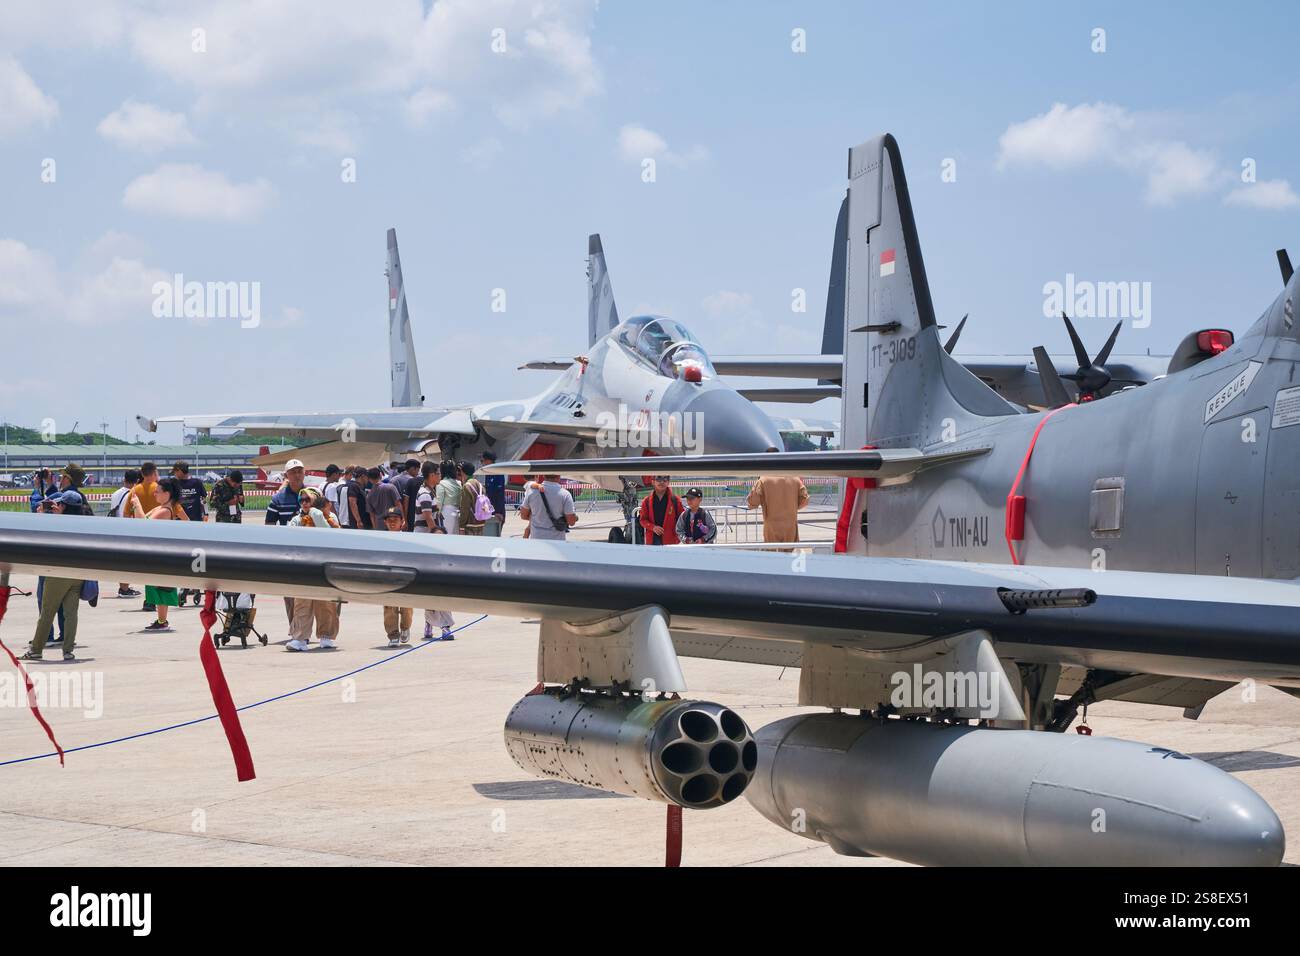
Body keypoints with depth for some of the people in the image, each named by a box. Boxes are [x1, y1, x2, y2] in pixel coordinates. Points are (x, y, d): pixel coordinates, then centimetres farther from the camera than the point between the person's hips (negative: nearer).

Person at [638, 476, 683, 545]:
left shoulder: (675, 500, 3)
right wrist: (653, 527, -10)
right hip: (652, 541, 2)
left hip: (670, 540, -2)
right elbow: (643, 520, 9)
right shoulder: (647, 501, 7)